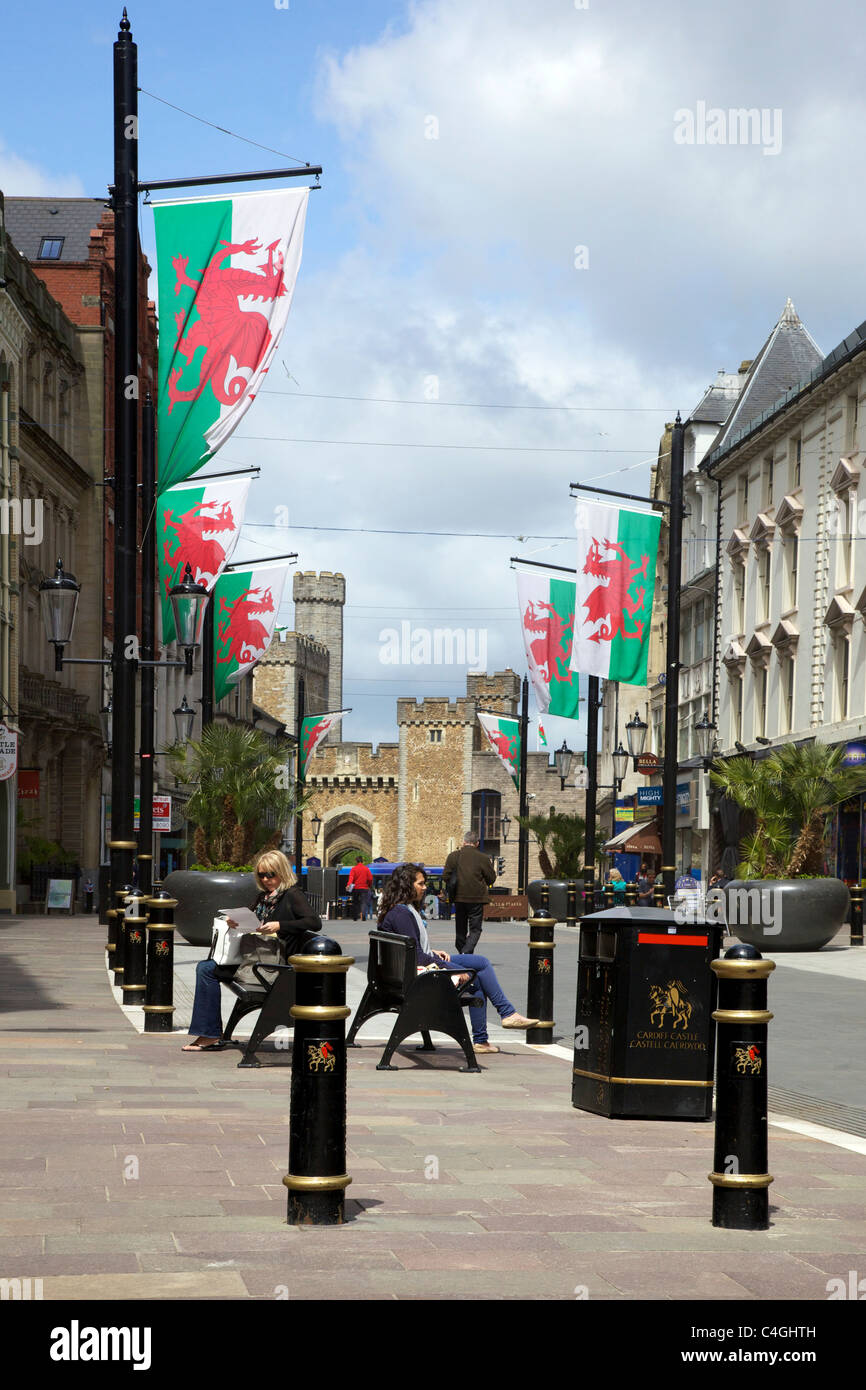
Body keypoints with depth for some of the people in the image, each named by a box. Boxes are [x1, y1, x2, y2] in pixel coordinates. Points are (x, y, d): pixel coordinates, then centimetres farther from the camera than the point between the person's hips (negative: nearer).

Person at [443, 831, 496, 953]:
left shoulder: (453, 856, -2)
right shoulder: (483, 858, -8)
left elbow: (445, 876, -2)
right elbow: (492, 879, 0)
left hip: (459, 897, 3)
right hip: (477, 898, -2)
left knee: (460, 929, 16)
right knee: (475, 929, 1)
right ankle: (467, 953, -18)